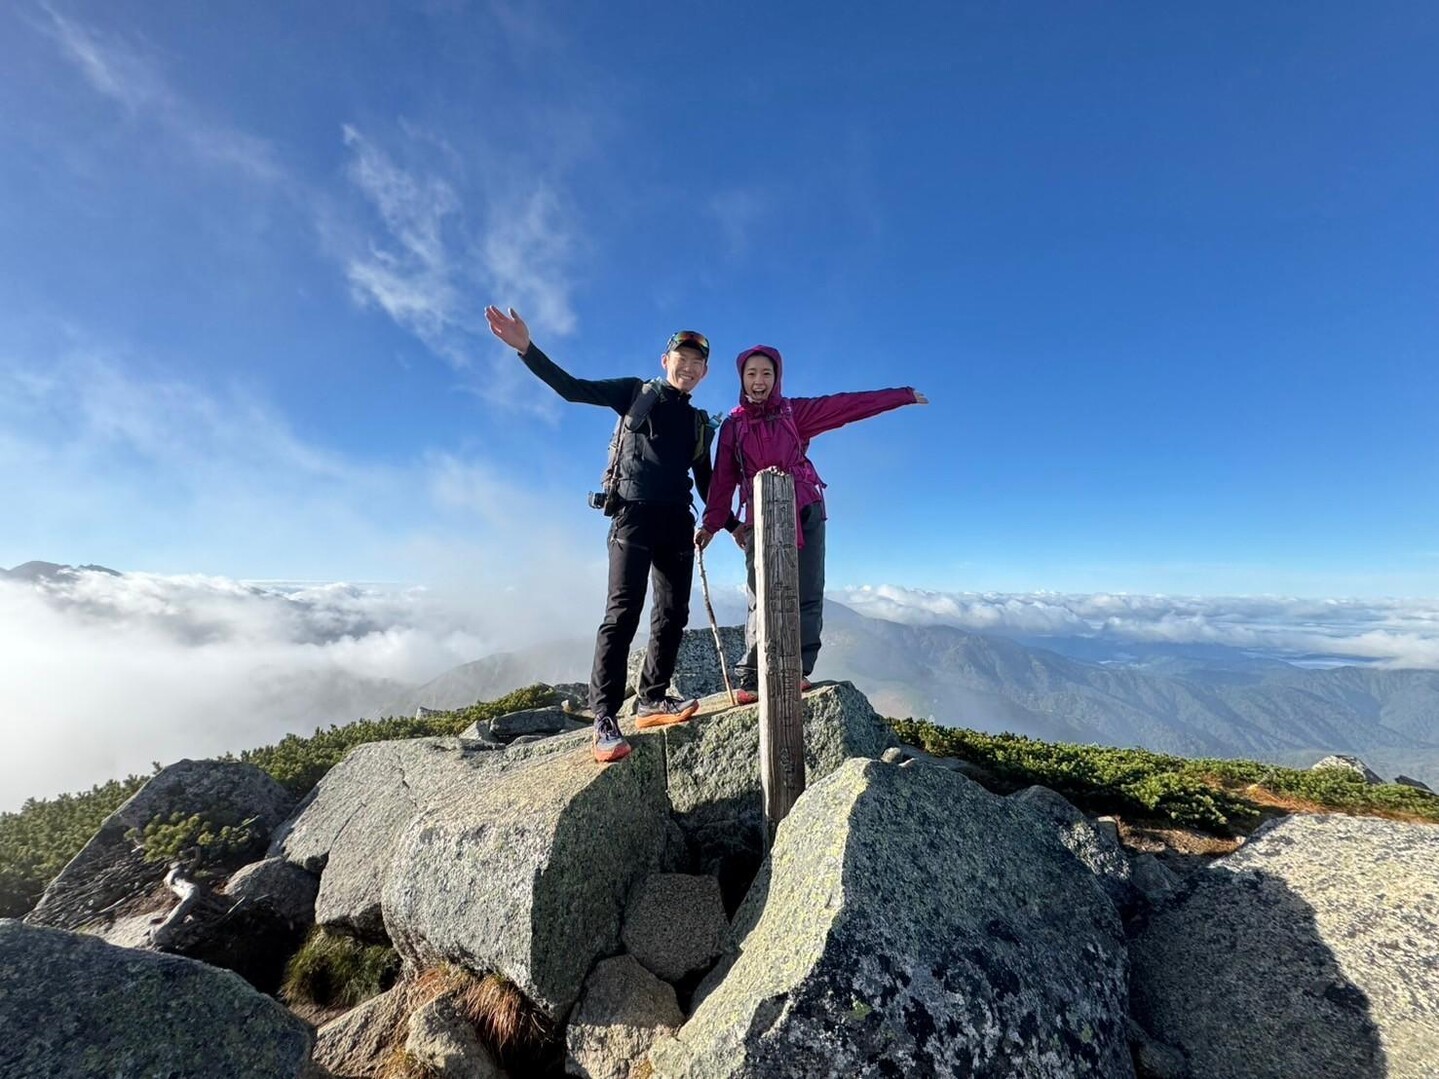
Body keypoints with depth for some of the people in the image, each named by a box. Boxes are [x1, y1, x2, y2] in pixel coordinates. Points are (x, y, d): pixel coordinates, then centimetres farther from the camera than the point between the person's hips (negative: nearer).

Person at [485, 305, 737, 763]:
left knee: (673, 614, 4)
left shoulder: (700, 424, 20)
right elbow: (573, 389, -2)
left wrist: (734, 525, 17)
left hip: (677, 522, 6)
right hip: (634, 515, -5)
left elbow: (707, 484, 23)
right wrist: (527, 349, -14)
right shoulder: (637, 393, 8)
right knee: (623, 613, -12)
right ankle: (604, 718, -7)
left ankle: (652, 699, 16)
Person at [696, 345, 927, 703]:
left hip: (805, 512, 1)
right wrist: (711, 524, 0)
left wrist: (903, 395, 4)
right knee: (762, 599, -3)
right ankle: (751, 679, 0)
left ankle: (798, 671, 2)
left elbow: (847, 405, 6)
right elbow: (723, 479, 6)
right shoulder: (733, 425, 10)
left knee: (807, 595, -3)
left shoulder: (794, 412, 9)